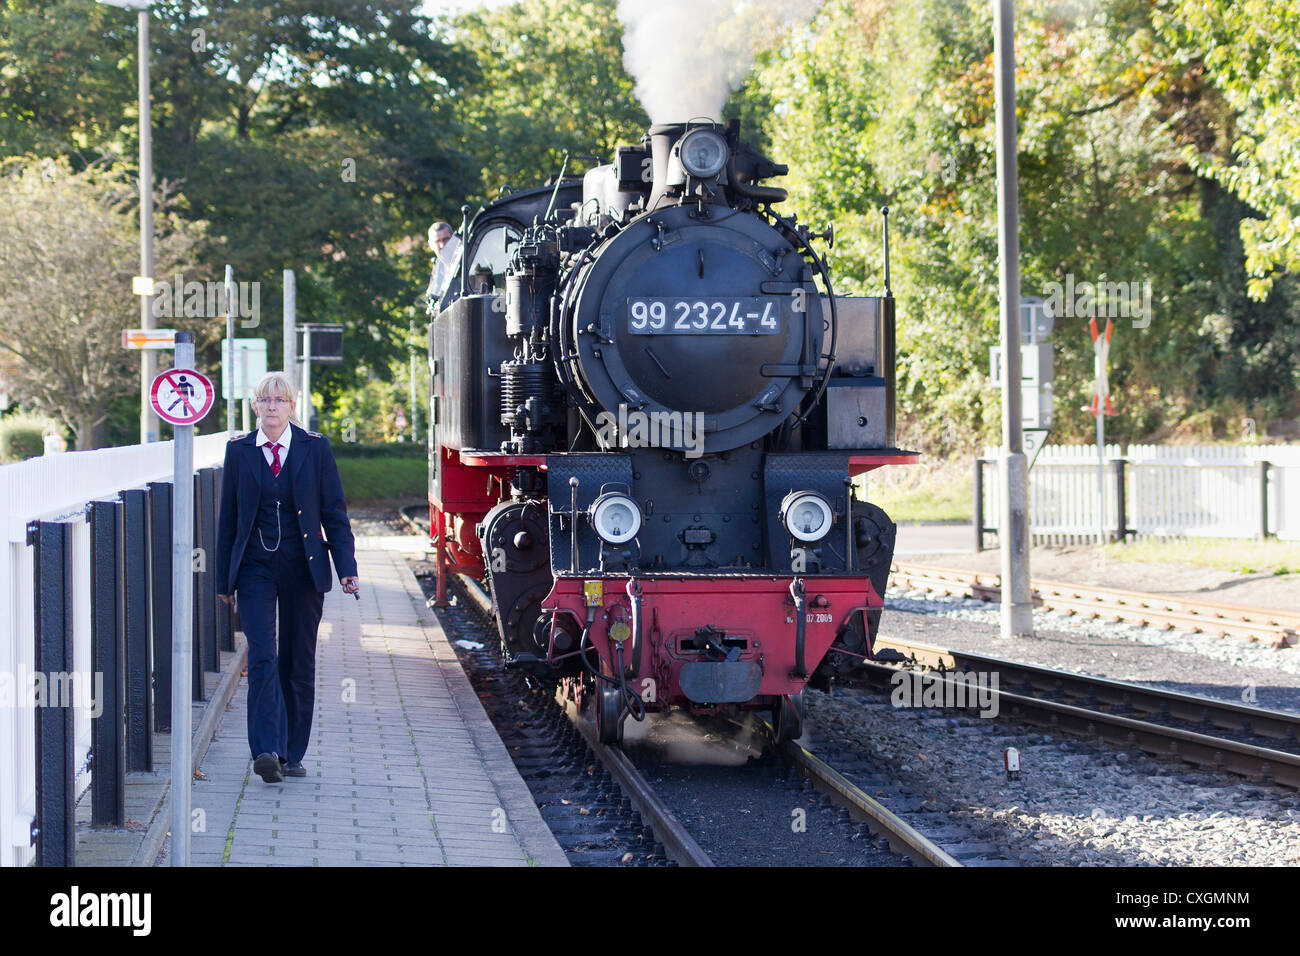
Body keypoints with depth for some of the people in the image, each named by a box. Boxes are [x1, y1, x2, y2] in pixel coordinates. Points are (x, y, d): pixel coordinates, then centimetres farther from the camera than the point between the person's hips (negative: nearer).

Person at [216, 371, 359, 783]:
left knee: (298, 663, 6)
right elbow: (228, 518, 8)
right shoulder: (239, 451, 4)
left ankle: (291, 754, 16)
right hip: (255, 567, 0)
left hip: (302, 566, 0)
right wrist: (224, 579, 7)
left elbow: (335, 512, 3)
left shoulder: (315, 448, 2)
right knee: (262, 657, -15)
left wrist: (347, 568, -6)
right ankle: (266, 750, -22)